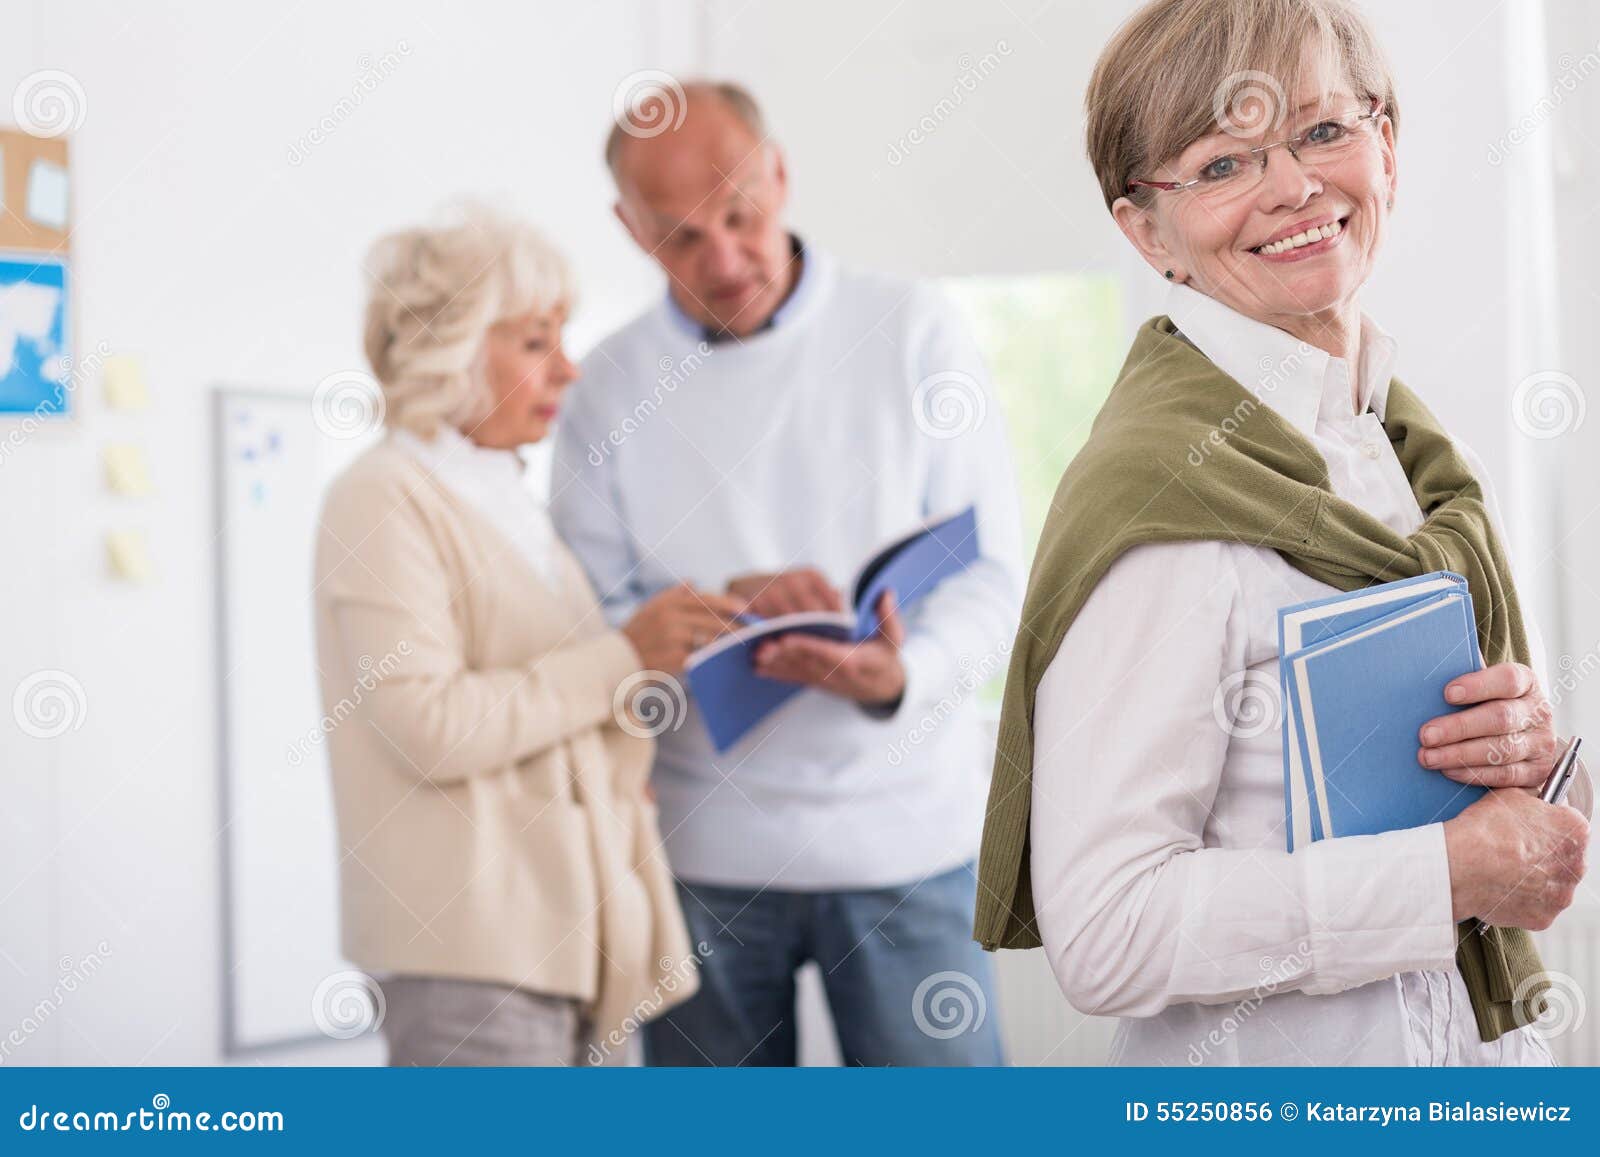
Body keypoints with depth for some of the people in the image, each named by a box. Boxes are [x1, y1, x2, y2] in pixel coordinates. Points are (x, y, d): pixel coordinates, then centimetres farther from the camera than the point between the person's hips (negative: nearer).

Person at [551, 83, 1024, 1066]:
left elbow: (993, 578, -3)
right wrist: (729, 603, -18)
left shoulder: (913, 332, 1)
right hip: (705, 845, 1)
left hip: (906, 832, -1)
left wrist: (902, 675, -23)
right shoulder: (610, 384, 4)